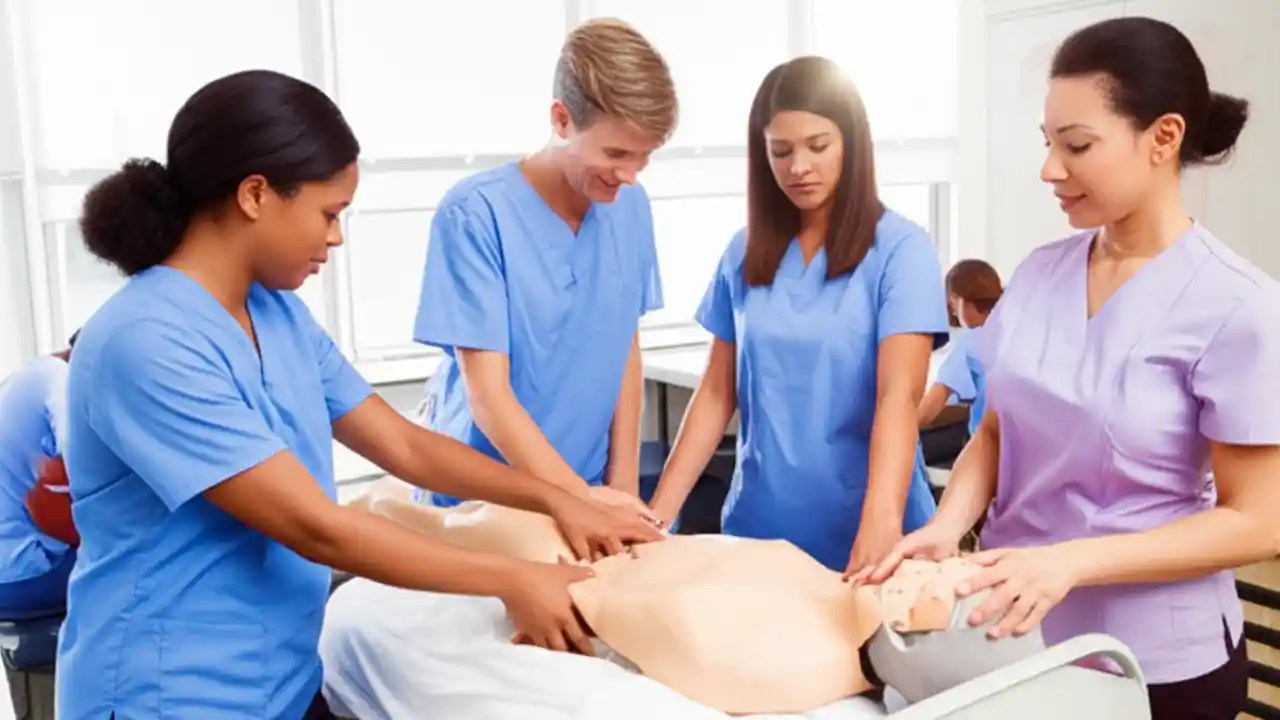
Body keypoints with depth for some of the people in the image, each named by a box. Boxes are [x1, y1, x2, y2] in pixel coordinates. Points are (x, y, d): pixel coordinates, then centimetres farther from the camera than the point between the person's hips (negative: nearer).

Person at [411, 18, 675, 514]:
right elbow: (489, 397, -20)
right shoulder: (475, 214, -19)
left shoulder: (632, 208, -4)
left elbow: (627, 353, 3)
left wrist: (622, 482, -1)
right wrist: (582, 499, -21)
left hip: (589, 486, 4)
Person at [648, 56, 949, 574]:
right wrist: (658, 513, -2)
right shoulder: (745, 253, 4)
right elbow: (717, 394, 5)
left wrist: (881, 520, -33)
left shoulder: (900, 248, -8)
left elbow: (899, 395, -19)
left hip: (862, 531, -3)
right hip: (761, 525, 4)